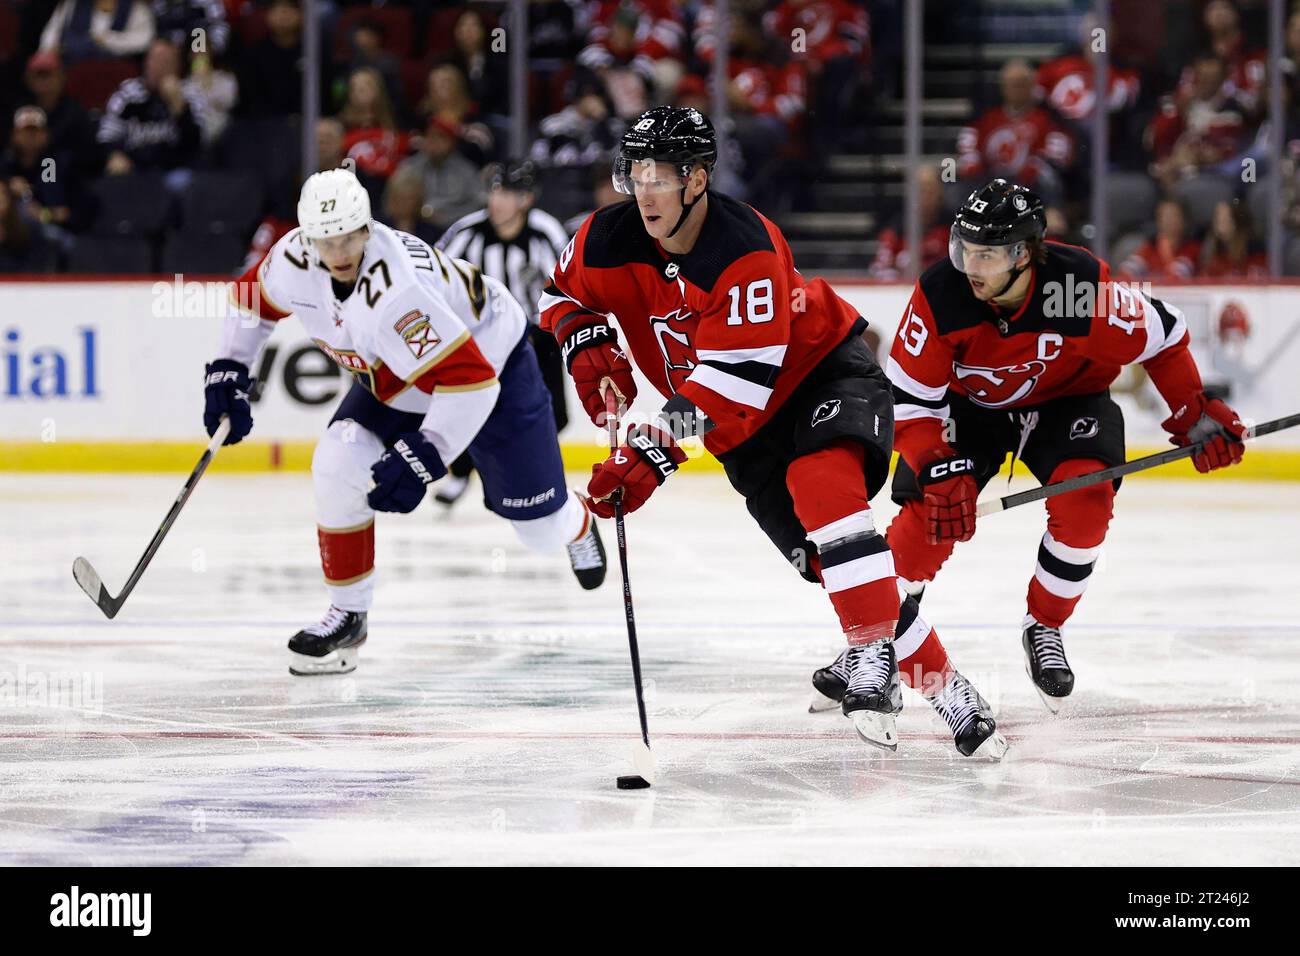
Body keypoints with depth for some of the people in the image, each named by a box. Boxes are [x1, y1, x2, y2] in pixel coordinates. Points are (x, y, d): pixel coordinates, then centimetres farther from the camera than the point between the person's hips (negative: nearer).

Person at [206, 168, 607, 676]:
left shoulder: (394, 289, -43)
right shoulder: (295, 259, -21)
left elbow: (469, 379, -44)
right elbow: (253, 297, 4)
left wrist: (422, 457, -47)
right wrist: (228, 371, -1)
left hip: (492, 363, -6)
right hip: (397, 378, 6)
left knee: (539, 525, 2)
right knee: (338, 467, -18)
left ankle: (577, 524, 43)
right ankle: (347, 615, -2)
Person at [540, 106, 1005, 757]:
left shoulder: (746, 252, -31)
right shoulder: (610, 240, -12)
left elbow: (733, 384, -33)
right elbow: (561, 292, 12)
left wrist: (655, 452, -37)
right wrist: (587, 345, -9)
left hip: (821, 369, -6)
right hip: (745, 430, 6)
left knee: (824, 483, -35)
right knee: (823, 558, -6)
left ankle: (870, 656, -36)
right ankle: (933, 677, 2)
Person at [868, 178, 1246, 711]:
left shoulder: (1083, 287, -33)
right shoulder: (940, 295, -29)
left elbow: (1160, 339, -15)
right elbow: (909, 398, -21)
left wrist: (1196, 416, -13)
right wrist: (935, 469, -32)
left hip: (1066, 398, 0)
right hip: (970, 404, 0)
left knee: (1085, 499, -26)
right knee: (930, 511, -18)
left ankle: (1044, 629, -2)